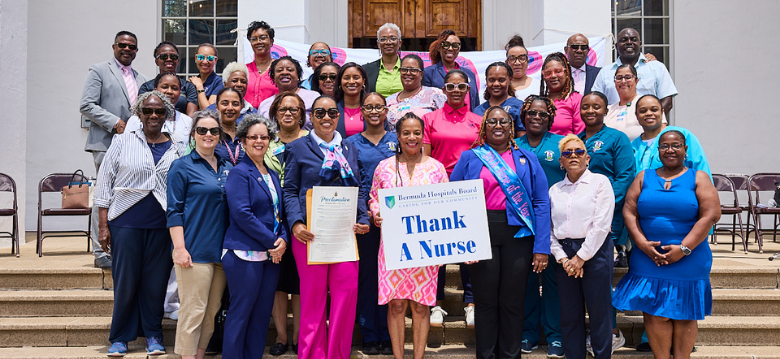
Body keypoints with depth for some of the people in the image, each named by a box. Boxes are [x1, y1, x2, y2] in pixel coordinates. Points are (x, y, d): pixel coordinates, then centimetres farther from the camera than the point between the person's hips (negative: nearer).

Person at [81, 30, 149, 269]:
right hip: (107, 144, -6)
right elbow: (86, 106, -5)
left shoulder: (141, 79, 21)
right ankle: (101, 252, -2)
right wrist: (115, 122, -14)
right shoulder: (99, 71, 4)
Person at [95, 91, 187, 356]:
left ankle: (153, 335, 20)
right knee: (125, 280, 3)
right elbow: (105, 184, 5)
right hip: (126, 223, -1)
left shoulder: (179, 148, 8)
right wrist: (104, 226, 0)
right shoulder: (123, 142, 4)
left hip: (162, 226, 1)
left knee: (156, 281, 5)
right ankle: (120, 337, 17)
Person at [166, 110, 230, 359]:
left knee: (212, 310, 10)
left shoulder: (227, 168, 14)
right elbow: (174, 211, -6)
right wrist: (180, 248, -14)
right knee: (193, 311, -4)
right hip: (195, 251, -6)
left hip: (221, 251, 6)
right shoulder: (182, 167, -2)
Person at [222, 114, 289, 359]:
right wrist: (272, 241, -14)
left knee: (262, 313, 9)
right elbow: (242, 214, -16)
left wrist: (283, 239, -3)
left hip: (271, 254, 7)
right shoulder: (239, 173, -6)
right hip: (245, 253, -7)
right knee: (240, 313, -1)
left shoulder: (272, 175, 16)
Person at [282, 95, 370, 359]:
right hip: (310, 233, -3)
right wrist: (296, 223, -12)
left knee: (347, 292, -2)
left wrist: (363, 220, 1)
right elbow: (290, 191, 2)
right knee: (313, 296, 2)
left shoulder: (349, 150, 17)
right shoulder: (299, 148, 7)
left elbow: (358, 191, 17)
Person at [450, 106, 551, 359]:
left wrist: (542, 247, -6)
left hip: (518, 234, 1)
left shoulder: (527, 159, 9)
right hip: (481, 235, -1)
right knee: (485, 301, 6)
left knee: (513, 302, 7)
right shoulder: (469, 158, 7)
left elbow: (541, 203, 3)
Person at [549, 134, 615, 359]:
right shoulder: (554, 190, 13)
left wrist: (581, 257, -10)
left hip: (595, 251, -4)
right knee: (570, 314, 7)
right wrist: (562, 257, -6)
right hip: (564, 254, 4)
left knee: (599, 312, -1)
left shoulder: (600, 182, 1)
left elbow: (602, 224, -7)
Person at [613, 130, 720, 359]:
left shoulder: (698, 178, 2)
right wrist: (643, 244, -9)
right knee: (654, 312, 1)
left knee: (684, 314, 5)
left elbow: (710, 215, -7)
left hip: (688, 261, -2)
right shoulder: (644, 177, 10)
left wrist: (683, 249, -13)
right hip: (648, 259, 2)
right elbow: (629, 212, 4)